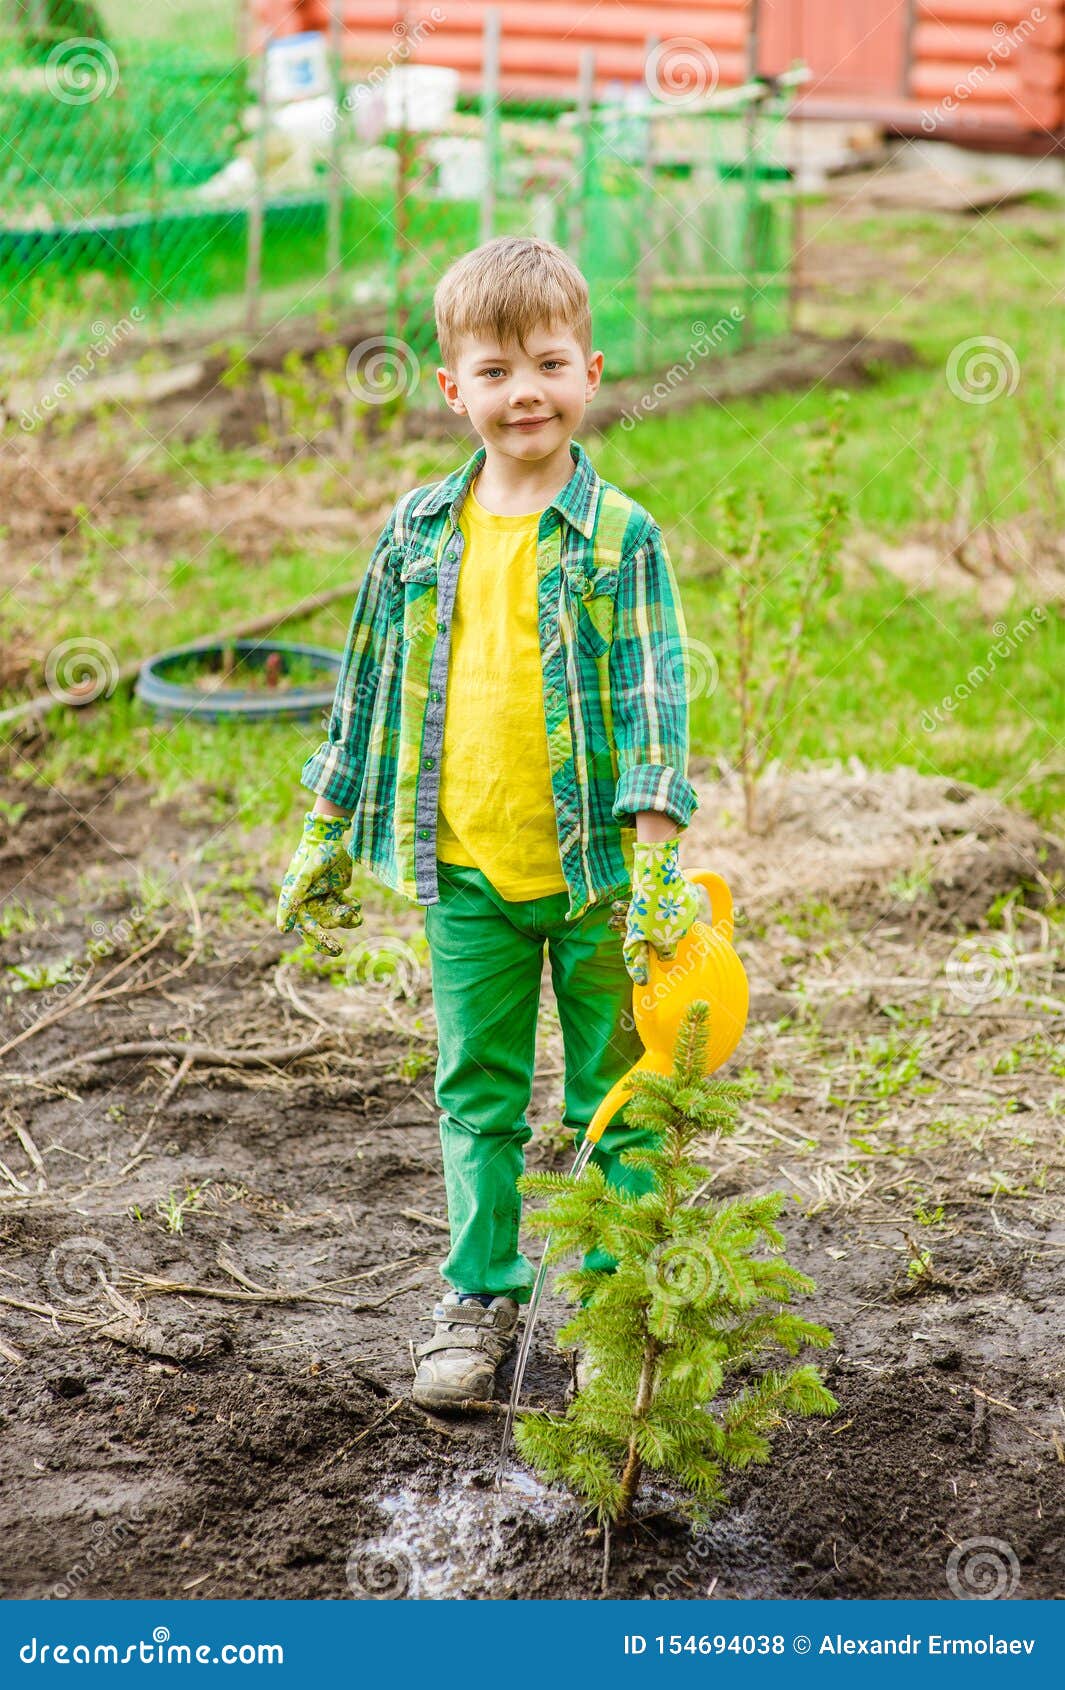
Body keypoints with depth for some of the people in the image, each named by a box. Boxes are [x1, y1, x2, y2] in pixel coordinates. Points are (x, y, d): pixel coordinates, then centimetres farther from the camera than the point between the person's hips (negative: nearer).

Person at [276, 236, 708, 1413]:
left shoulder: (621, 537, -7)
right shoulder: (417, 531, 3)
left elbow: (657, 697, -11)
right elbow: (369, 685, 11)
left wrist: (656, 856, -20)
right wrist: (324, 836, 12)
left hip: (593, 872, -3)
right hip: (465, 872, 3)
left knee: (614, 1099, 8)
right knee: (477, 1095, 12)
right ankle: (480, 1299, 25)